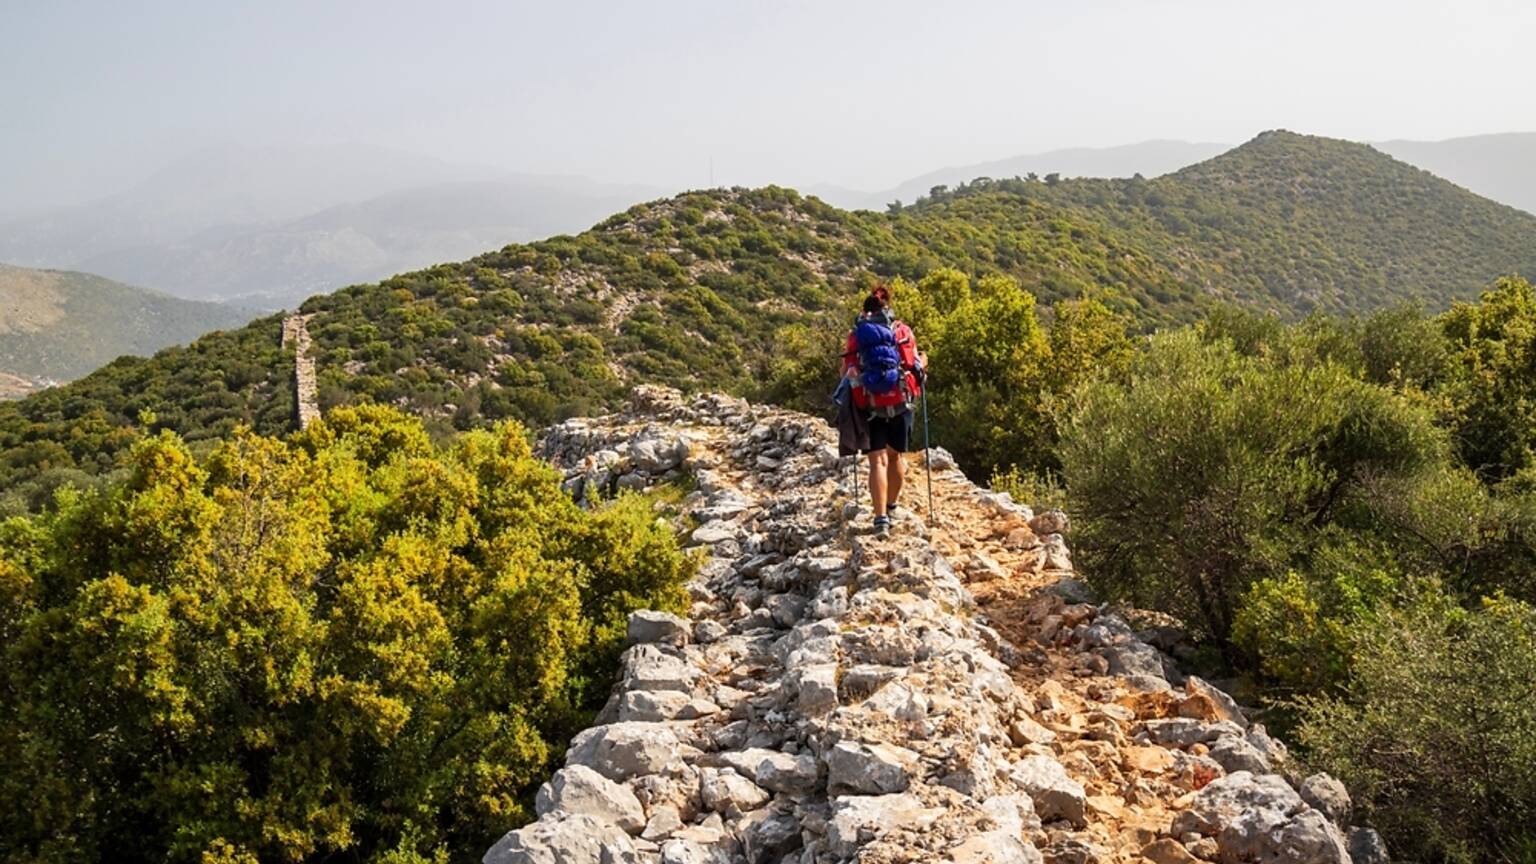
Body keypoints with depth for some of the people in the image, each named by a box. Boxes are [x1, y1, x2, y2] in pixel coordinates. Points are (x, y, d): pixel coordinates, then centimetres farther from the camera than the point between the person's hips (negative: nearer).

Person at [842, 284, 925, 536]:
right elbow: (917, 364, 1)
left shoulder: (855, 335, 3)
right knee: (895, 455, 18)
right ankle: (891, 507, 31)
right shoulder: (903, 331, 4)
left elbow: (846, 373, 0)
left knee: (878, 460, 0)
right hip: (901, 402, 1)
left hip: (870, 405, -1)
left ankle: (881, 518, -9)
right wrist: (922, 360, 22)